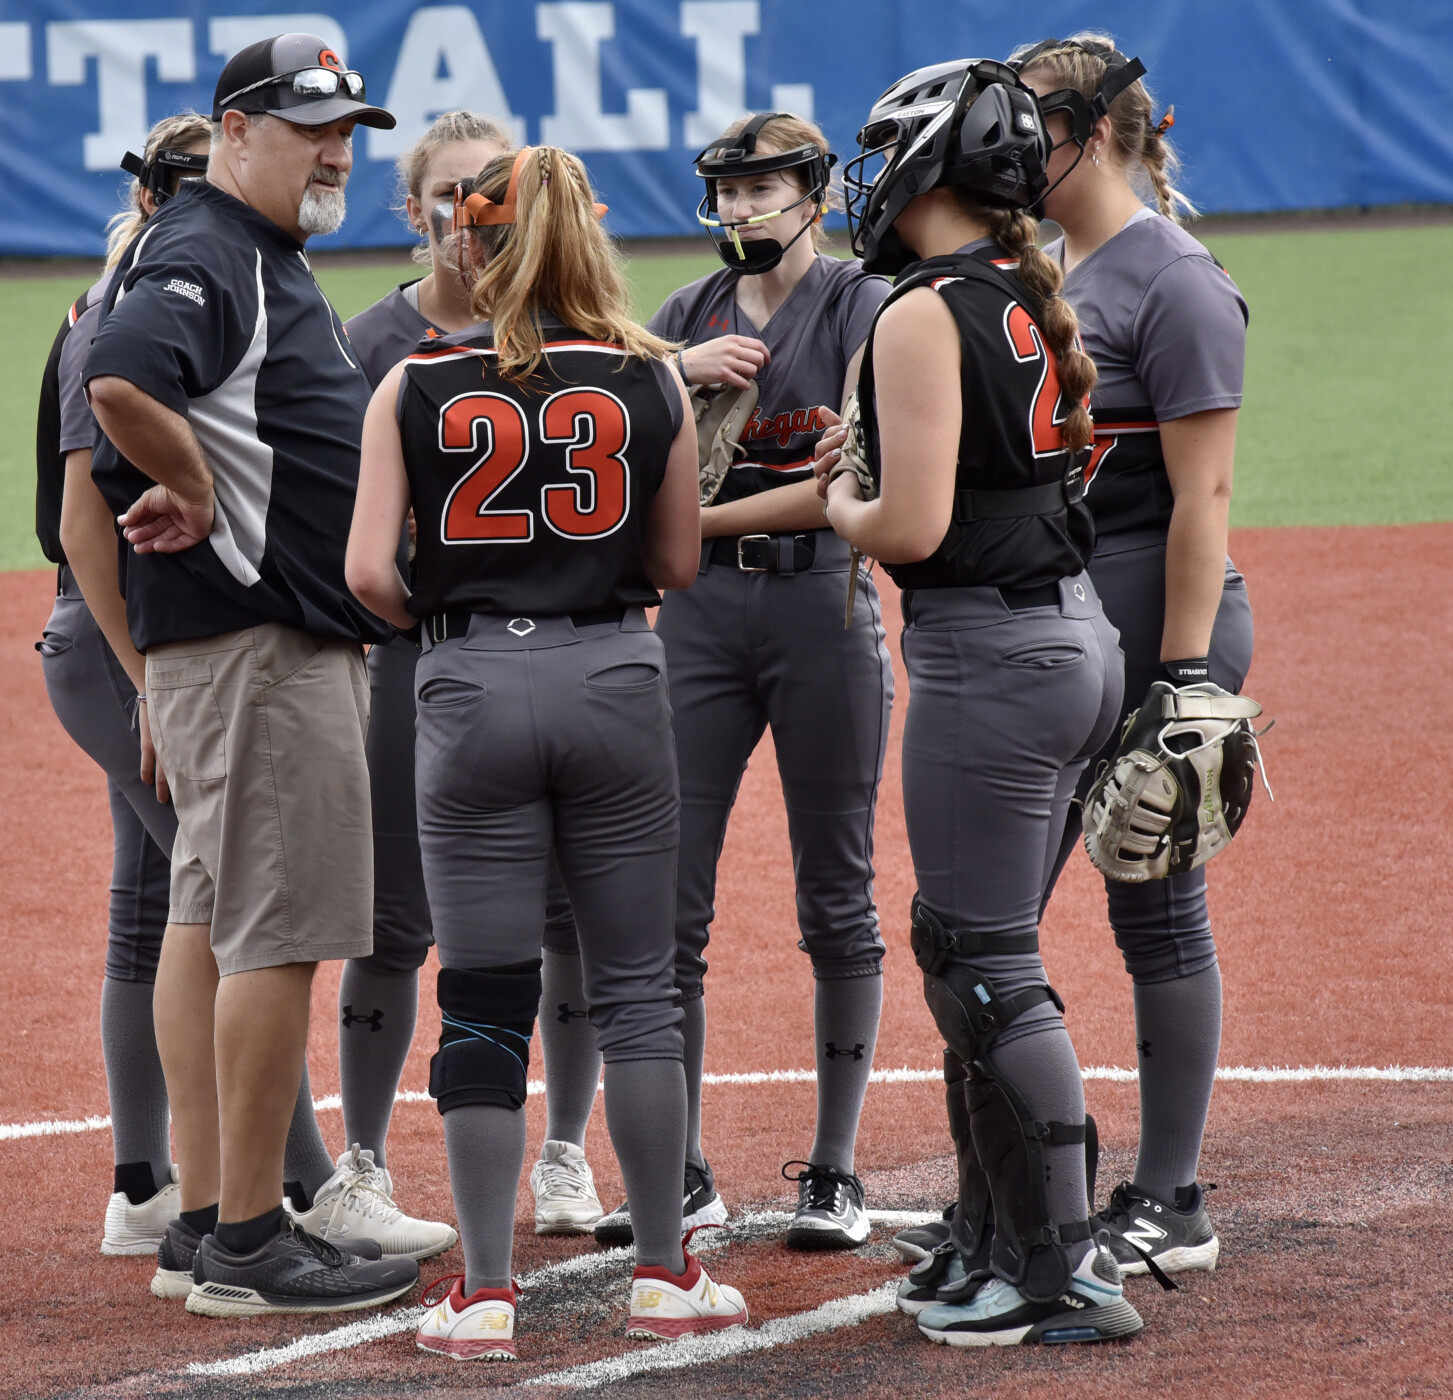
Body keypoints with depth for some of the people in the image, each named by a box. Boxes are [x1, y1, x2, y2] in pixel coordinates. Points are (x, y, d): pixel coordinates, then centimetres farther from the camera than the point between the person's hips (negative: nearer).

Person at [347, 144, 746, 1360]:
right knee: (635, 986, 9)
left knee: (484, 1002, 4)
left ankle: (483, 1294, 3)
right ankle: (664, 1273, 13)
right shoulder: (651, 381, 2)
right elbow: (678, 567, 7)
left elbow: (369, 573, -6)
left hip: (471, 695, 0)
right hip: (614, 681, 1)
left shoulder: (414, 386, 0)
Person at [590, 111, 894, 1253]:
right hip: (701, 613, 4)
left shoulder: (863, 308, -1)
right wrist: (680, 377, -9)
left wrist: (695, 519, -10)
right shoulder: (687, 316, 14)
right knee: (668, 900, -1)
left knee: (837, 897, 2)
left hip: (823, 609, -4)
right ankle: (680, 1174, 6)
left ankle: (835, 1174, 8)